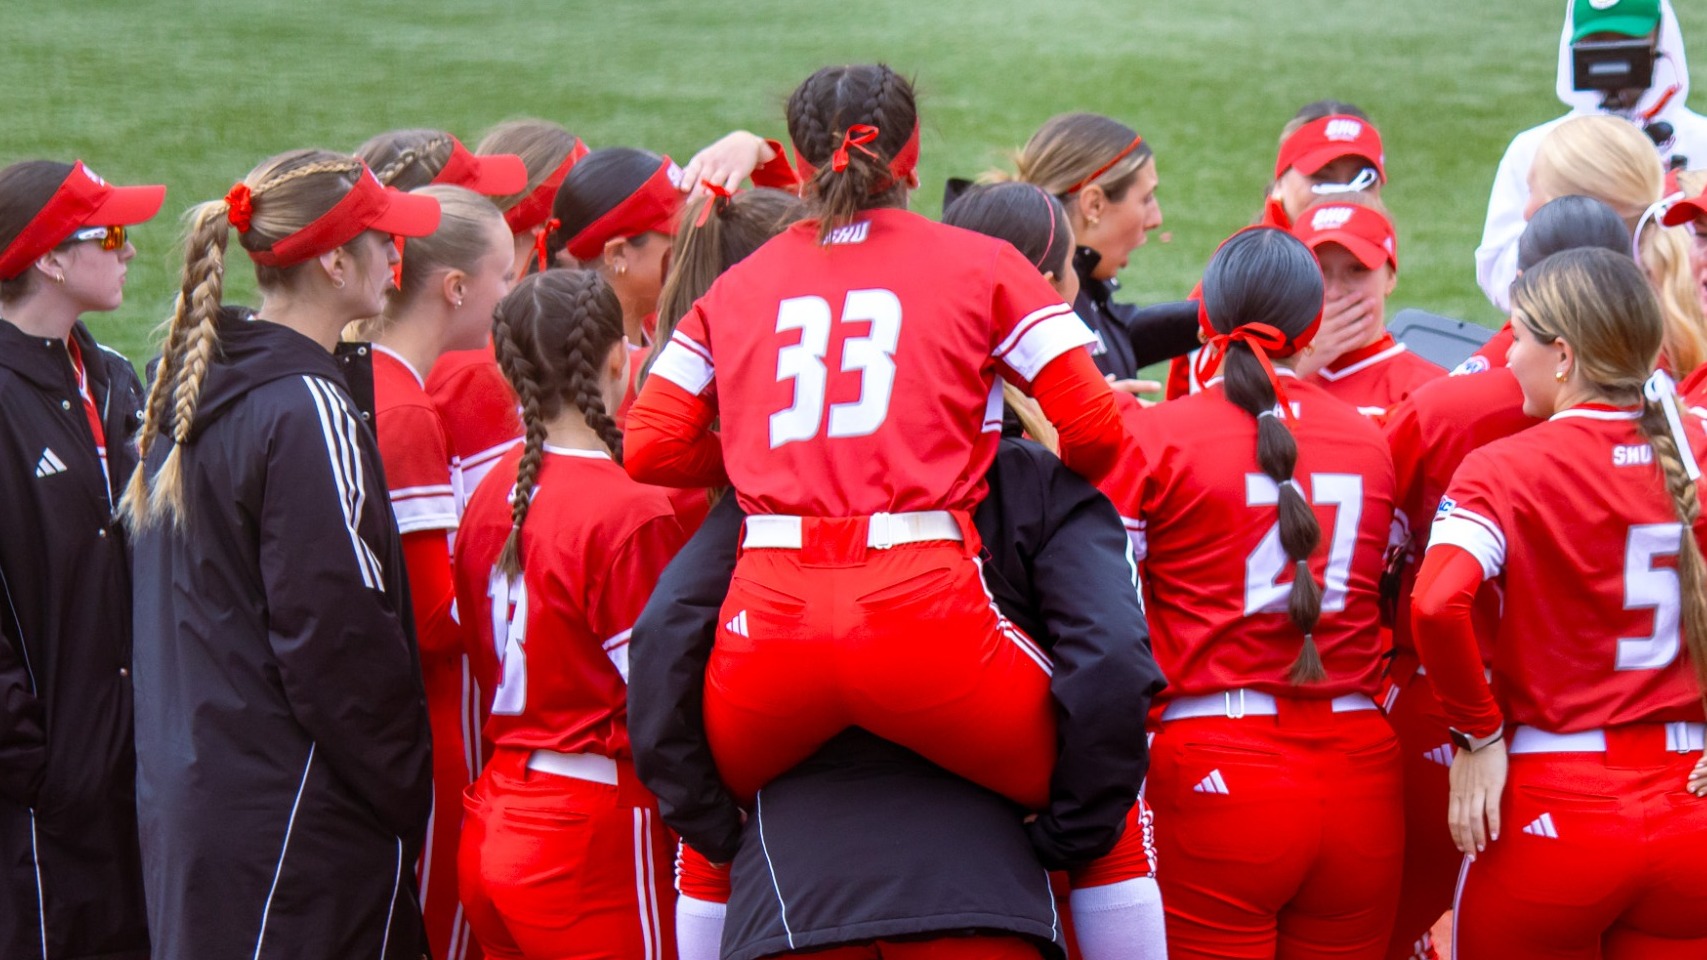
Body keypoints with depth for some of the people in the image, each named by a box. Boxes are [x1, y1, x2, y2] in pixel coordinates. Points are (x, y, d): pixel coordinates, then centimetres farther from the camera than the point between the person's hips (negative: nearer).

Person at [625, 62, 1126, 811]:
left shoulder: (738, 284, 16)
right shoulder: (982, 264, 9)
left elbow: (649, 448, 11)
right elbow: (1096, 430, 3)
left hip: (769, 623, 3)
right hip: (922, 615, -3)